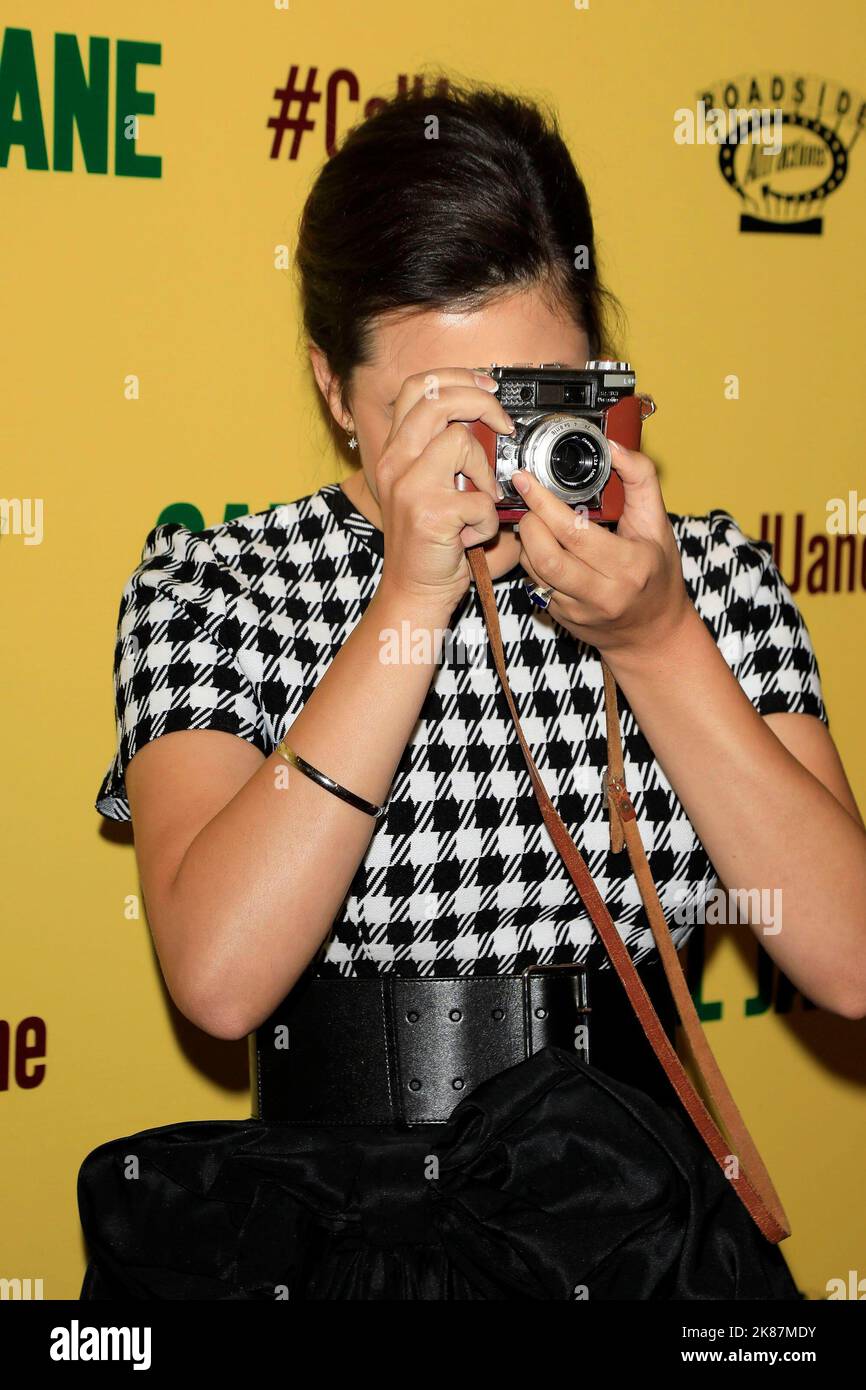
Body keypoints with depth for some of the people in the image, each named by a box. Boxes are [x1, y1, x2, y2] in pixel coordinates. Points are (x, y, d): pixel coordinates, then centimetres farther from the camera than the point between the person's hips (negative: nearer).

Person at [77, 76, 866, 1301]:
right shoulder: (213, 587, 1)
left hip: (638, 1214, 1)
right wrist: (414, 595, -15)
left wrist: (656, 644, -12)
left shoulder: (710, 578, 6)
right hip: (327, 1218, -1)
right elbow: (220, 979, -15)